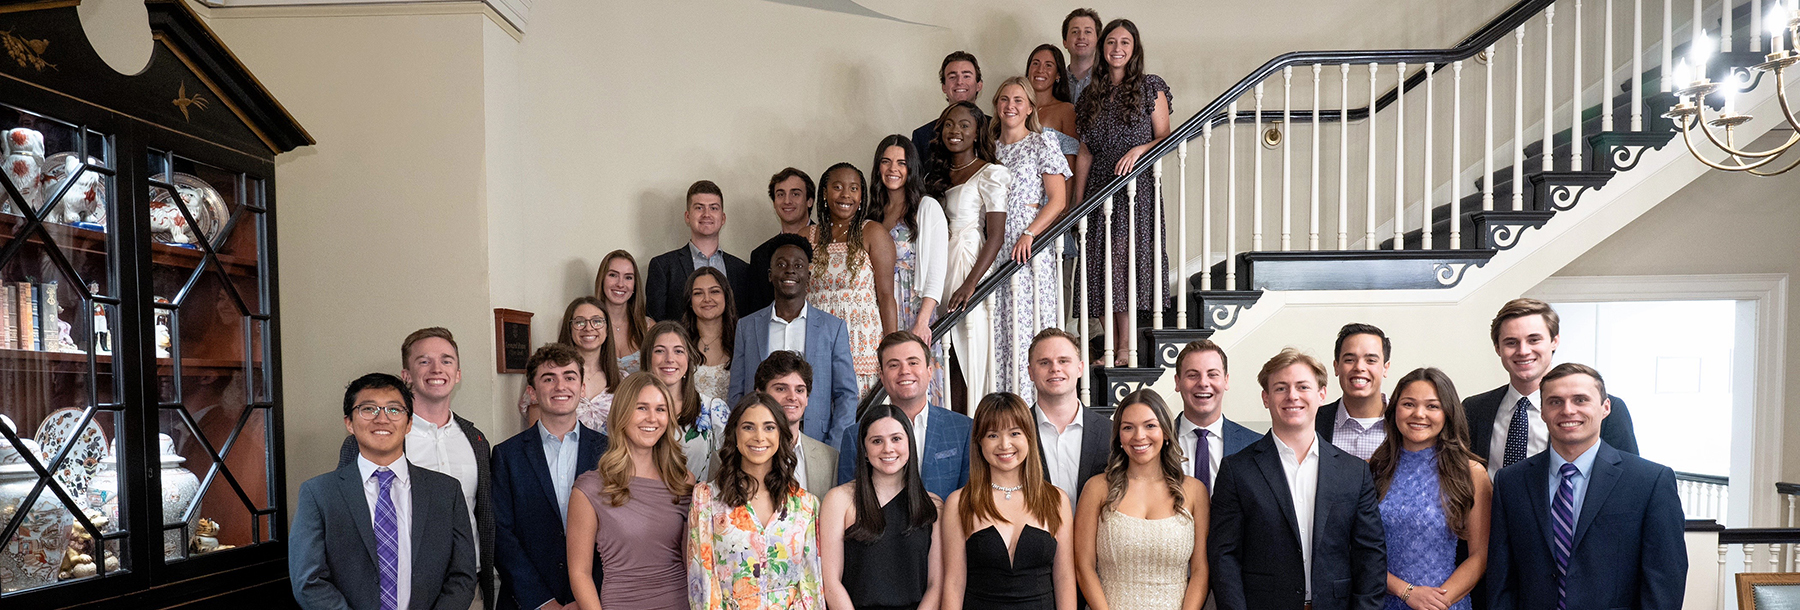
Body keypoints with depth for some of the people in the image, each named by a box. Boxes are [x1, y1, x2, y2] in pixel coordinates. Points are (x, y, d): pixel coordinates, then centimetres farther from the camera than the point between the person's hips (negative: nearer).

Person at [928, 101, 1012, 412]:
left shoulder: (990, 174, -5)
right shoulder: (938, 173, 16)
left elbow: (996, 235, -12)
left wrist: (971, 283, -22)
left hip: (970, 266, -6)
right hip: (939, 269, 6)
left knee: (970, 353, -5)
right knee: (945, 358, 4)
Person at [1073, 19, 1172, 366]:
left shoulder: (1150, 88, 4)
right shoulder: (1093, 94, 15)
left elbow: (1165, 138, 2)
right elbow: (1085, 152, 14)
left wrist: (1139, 149, -18)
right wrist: (1077, 201, 9)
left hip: (1136, 185, -4)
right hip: (1099, 187, 4)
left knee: (1126, 263, -11)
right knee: (1104, 266, 0)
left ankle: (1126, 348, -7)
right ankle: (1112, 348, 6)